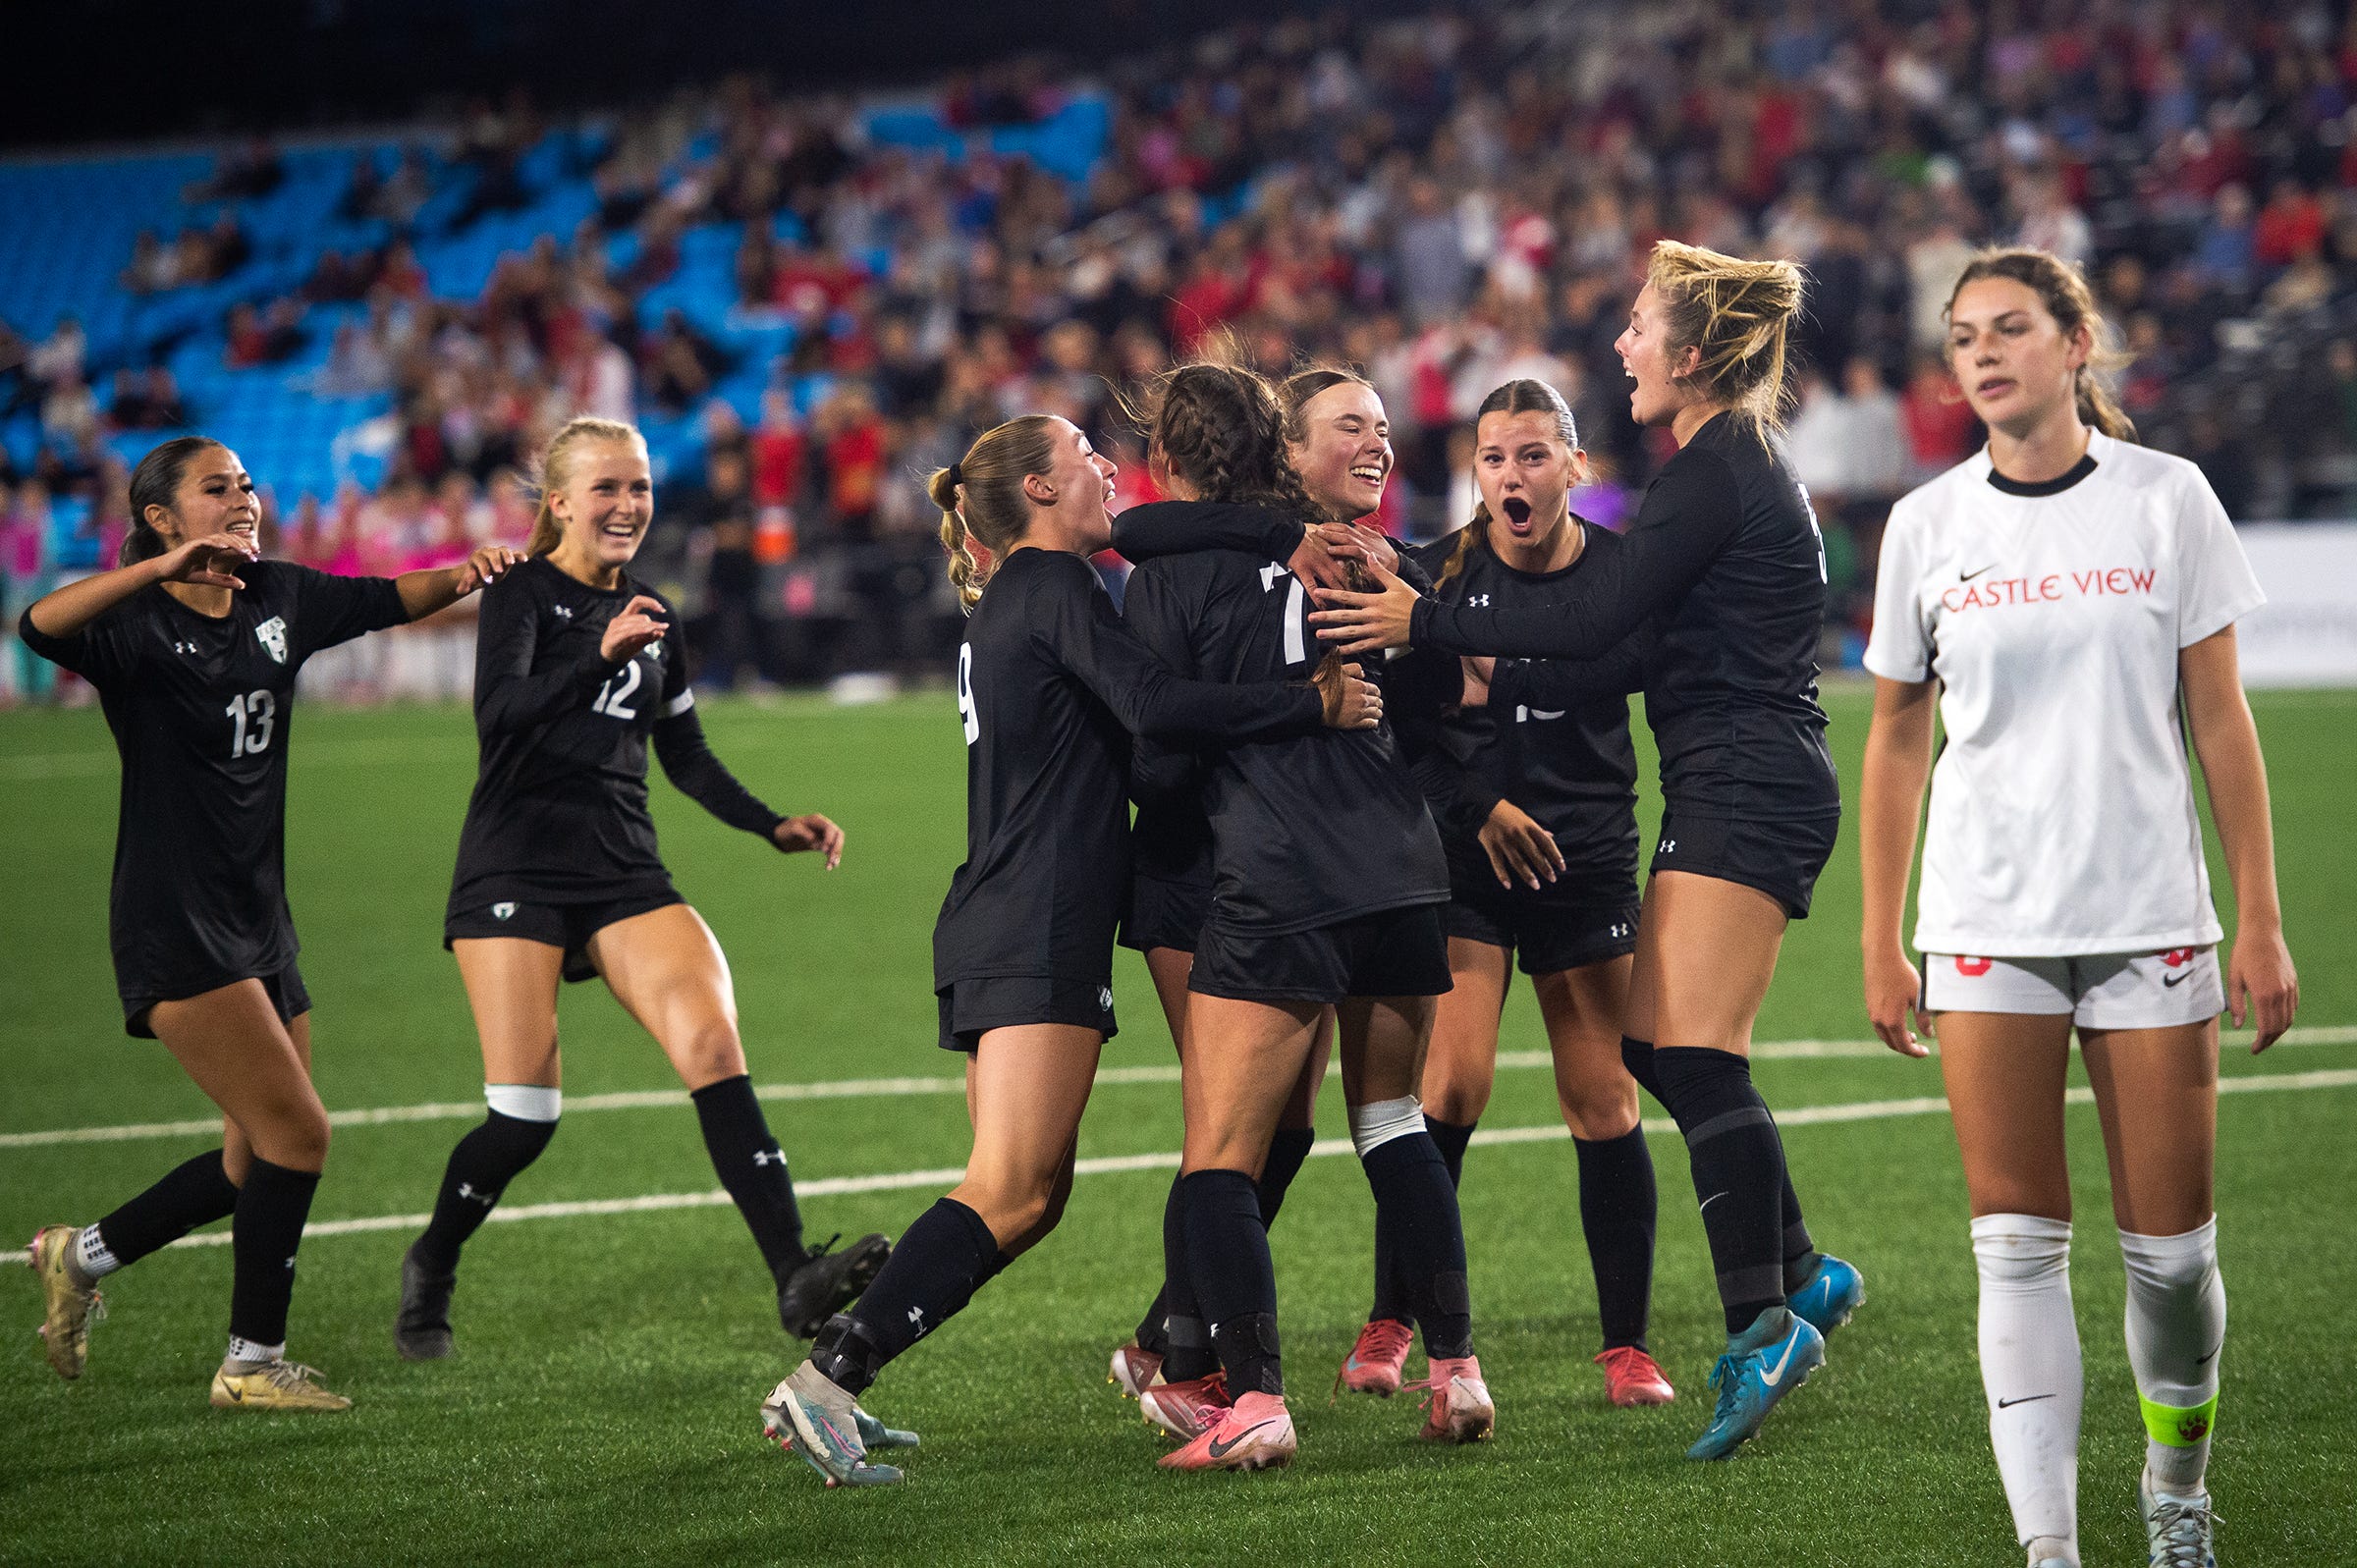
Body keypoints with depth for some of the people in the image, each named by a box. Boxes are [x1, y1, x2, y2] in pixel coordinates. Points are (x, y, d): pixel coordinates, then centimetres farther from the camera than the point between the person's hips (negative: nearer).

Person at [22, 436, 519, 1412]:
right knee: (295, 1133, -13)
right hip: (173, 925, -8)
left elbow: (390, 600, 18)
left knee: (256, 1165, 13)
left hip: (259, 919, 8)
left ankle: (82, 1256, 32)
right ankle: (253, 1365, 1)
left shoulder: (279, 599, 7)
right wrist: (164, 567, -44)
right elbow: (41, 628, -33)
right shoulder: (140, 627, -14)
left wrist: (465, 574, -2)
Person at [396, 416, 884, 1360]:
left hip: (625, 876, 5)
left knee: (713, 1044, -19)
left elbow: (685, 757, 25)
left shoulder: (650, 617, 16)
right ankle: (429, 1272, 17)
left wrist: (774, 826, 11)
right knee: (526, 1114, -12)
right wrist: (599, 656, -34)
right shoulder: (525, 594, -2)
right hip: (516, 875, -5)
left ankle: (797, 1278, -29)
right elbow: (497, 712, -20)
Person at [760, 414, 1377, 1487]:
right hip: (1041, 938, -10)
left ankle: (831, 1387, 5)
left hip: (993, 938, 10)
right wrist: (1315, 703, -14)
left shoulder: (1009, 602, 23)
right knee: (1009, 1197, -15)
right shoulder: (1054, 585, -6)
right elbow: (1155, 705, -20)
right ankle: (824, 1382, -23)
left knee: (1028, 1198, 9)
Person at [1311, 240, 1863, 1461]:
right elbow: (1629, 633, 23)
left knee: (1694, 1051, -16)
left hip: (1745, 788, -10)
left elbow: (1591, 620, -17)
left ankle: (1763, 1320, -21)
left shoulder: (1716, 475, -14)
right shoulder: (1732, 463, 18)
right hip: (1734, 790, 10)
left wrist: (1423, 623, -11)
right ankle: (1799, 1274, 17)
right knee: (1653, 1047, 12)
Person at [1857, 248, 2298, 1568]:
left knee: (2171, 1248, 1)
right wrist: (1882, 944, 7)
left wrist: (2261, 922, -1)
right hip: (1986, 926, 1)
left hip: (2152, 915, -1)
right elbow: (1898, 739, 10)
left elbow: (2220, 719, 2)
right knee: (2018, 1243, -6)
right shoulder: (1929, 525, 4)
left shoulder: (2167, 497, 0)